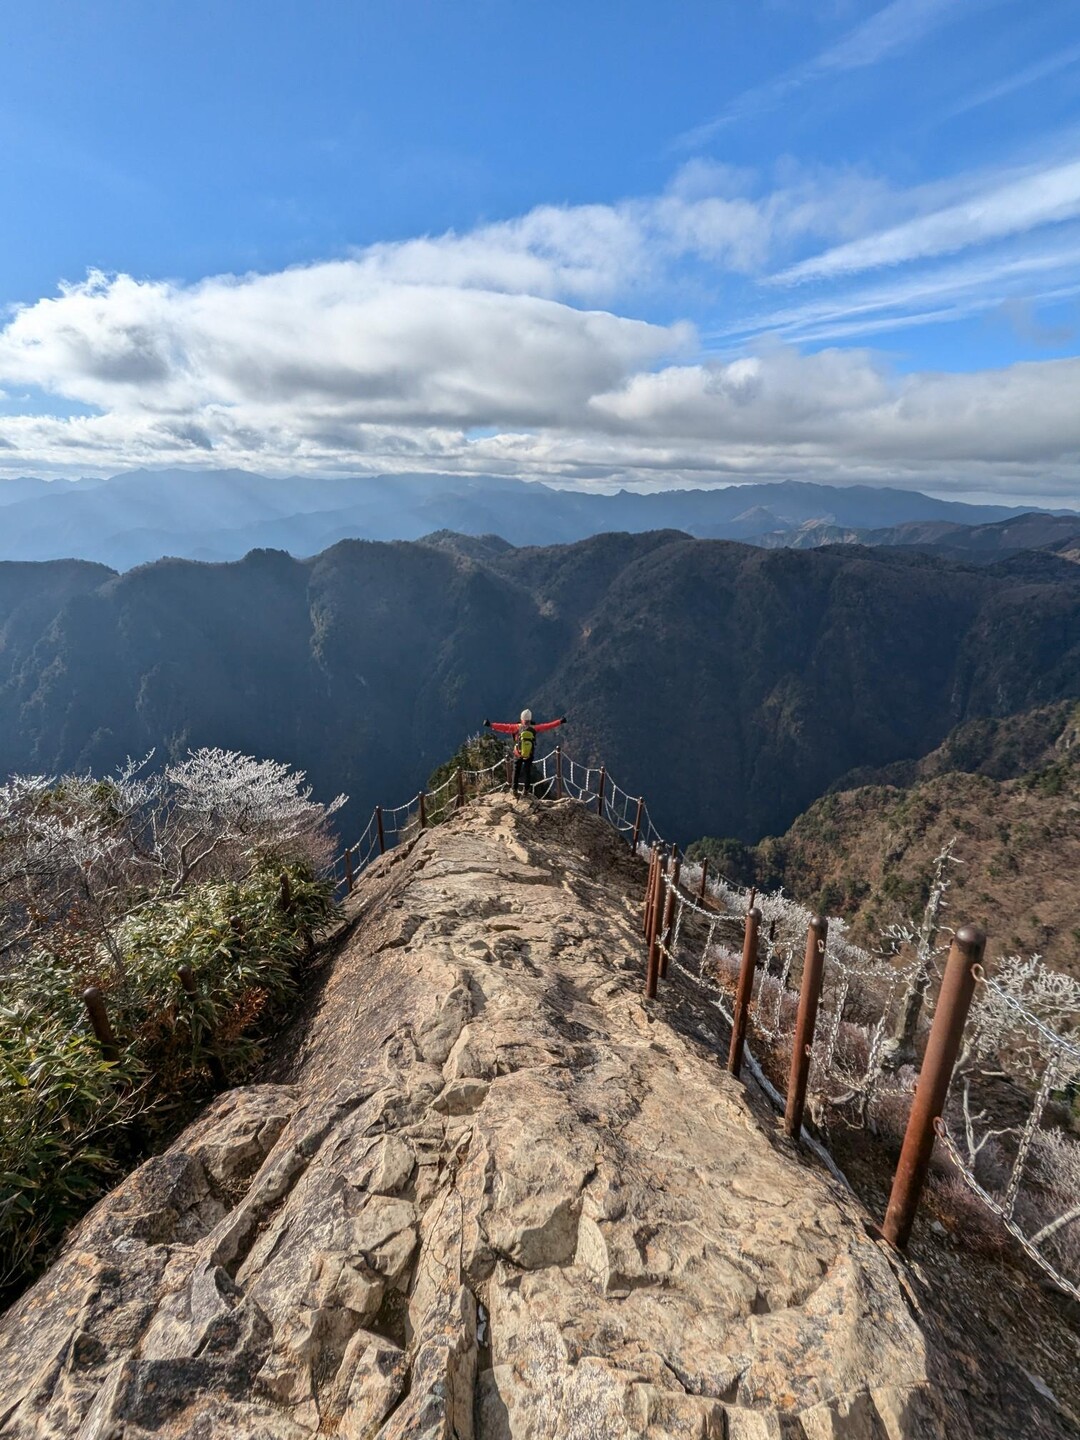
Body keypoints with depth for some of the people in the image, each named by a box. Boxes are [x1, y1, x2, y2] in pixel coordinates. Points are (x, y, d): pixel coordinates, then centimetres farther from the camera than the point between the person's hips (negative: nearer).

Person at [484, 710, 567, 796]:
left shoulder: (517, 728, -15)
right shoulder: (534, 729, -12)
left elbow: (504, 727, -17)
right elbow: (548, 725, -6)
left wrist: (490, 725, -13)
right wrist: (560, 722, 2)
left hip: (518, 755, 0)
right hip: (529, 756, 0)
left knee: (516, 771, 17)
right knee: (528, 772, 17)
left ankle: (515, 789, 18)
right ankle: (527, 790, 16)